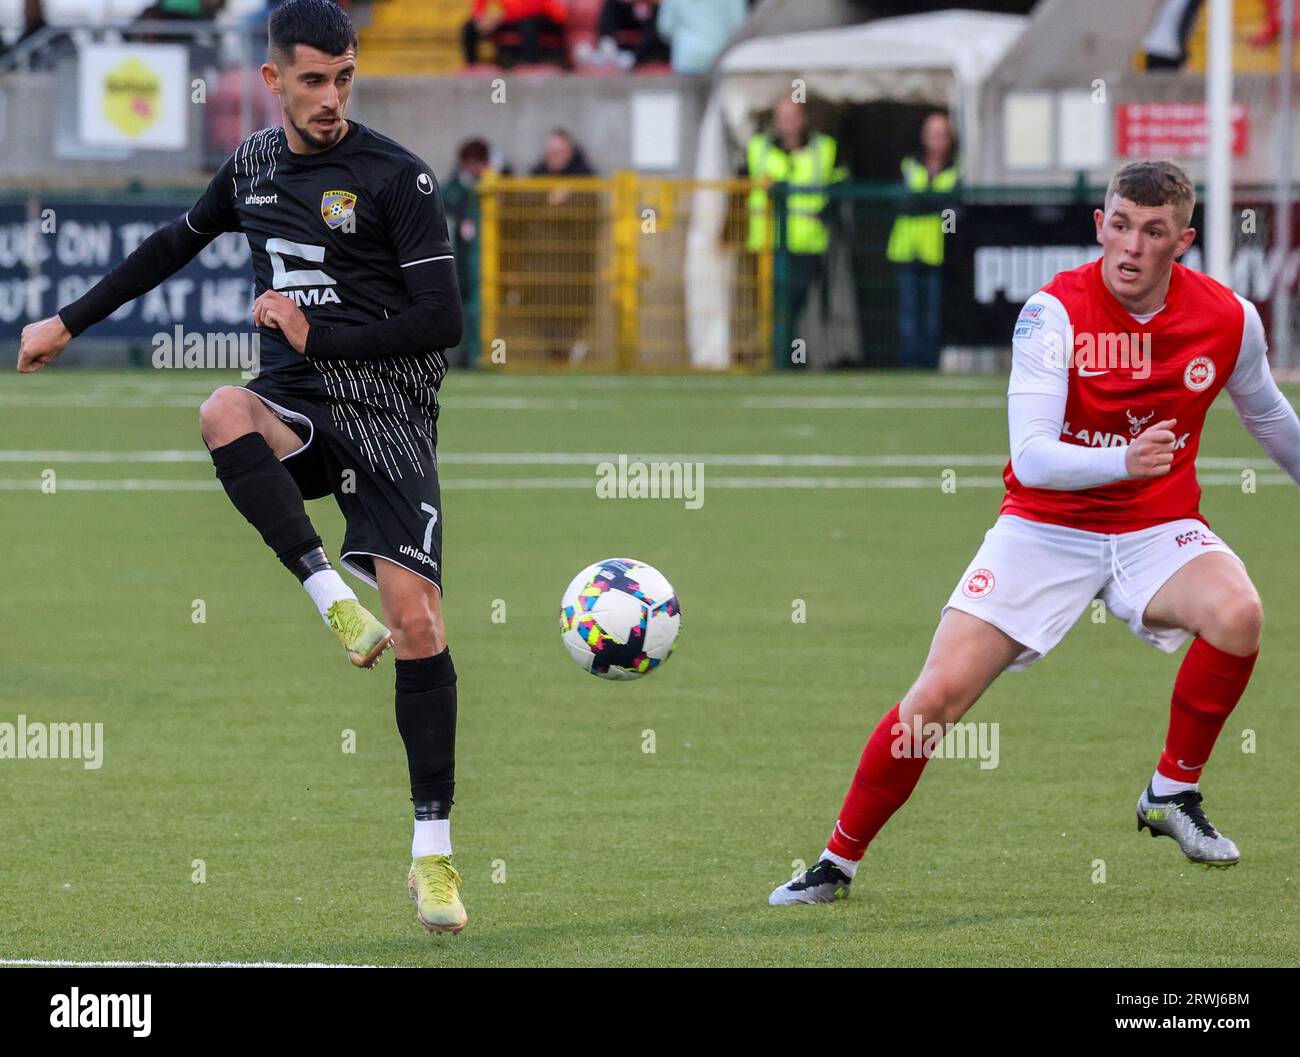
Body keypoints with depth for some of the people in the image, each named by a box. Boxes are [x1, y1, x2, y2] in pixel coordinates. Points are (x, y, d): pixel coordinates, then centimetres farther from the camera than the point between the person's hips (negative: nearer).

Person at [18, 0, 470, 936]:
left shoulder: (396, 177, -6)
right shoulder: (255, 165, 11)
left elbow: (443, 319, -10)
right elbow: (175, 245, 28)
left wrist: (317, 336, -15)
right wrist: (72, 322, 32)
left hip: (384, 415, -3)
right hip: (296, 403, 4)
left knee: (418, 621, -14)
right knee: (224, 411, -35)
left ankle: (434, 855, -3)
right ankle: (336, 603, -34)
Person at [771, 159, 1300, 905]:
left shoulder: (1229, 319, -7)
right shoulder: (1056, 312, -18)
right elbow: (1033, 456, -26)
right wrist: (1122, 460, -43)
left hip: (1158, 528, 2)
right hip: (1045, 528, -2)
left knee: (1237, 613, -30)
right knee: (940, 693, -12)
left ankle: (1174, 792, -7)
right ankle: (839, 862, 6)